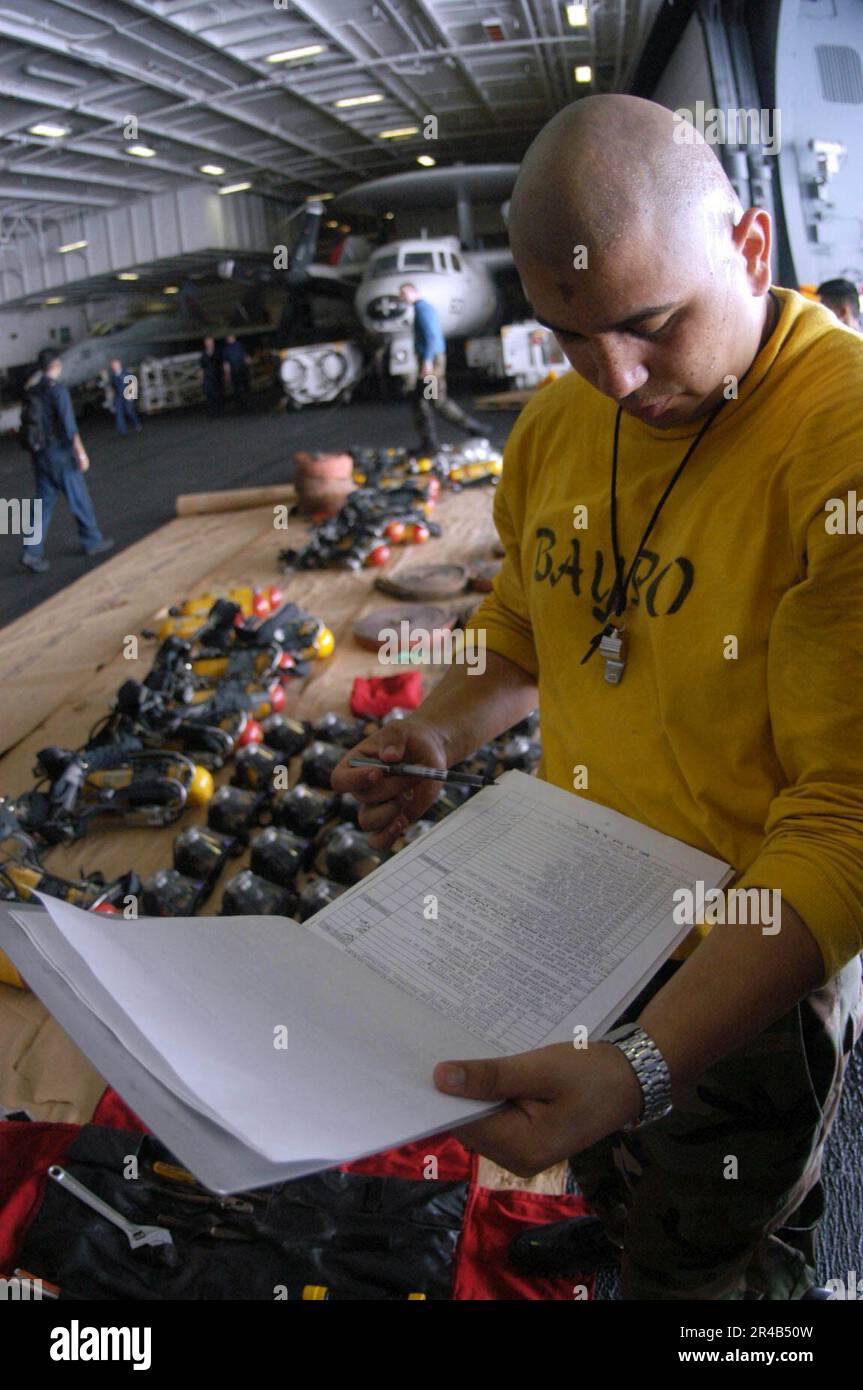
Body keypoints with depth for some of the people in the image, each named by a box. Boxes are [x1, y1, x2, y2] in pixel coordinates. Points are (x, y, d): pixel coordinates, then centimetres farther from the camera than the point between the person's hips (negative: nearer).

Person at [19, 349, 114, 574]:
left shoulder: (31, 390, 8)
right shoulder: (57, 389, -15)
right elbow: (68, 424, -21)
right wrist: (81, 452, -17)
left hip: (40, 454, 7)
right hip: (60, 453, -7)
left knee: (44, 501, 8)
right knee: (79, 498, 9)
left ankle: (33, 552, -2)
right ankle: (93, 541, 22)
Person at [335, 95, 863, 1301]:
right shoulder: (557, 419, -4)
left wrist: (643, 1064, -38)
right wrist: (441, 732, -7)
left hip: (748, 975, -6)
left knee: (706, 1266, 22)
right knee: (602, 1159, 36)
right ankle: (616, 1231, 68)